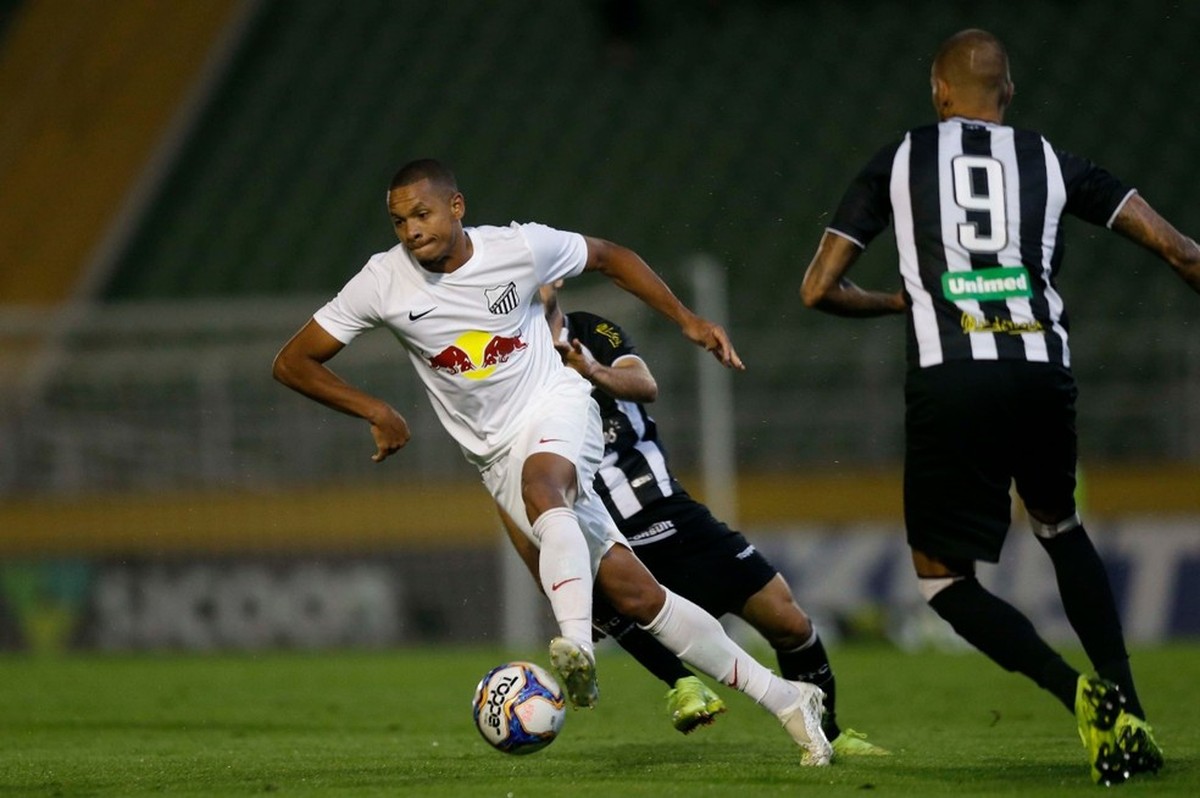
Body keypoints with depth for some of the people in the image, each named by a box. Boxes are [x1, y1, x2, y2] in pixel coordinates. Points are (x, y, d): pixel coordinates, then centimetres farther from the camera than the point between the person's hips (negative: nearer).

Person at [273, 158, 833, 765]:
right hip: (499, 457, 2)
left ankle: (576, 646, -57)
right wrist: (375, 411, -13)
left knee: (540, 483, -40)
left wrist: (686, 319, 4)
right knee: (633, 594, -6)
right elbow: (293, 362, -3)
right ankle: (782, 698, 1)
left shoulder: (521, 248, -10)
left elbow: (610, 258, 9)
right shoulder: (384, 283, -9)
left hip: (557, 407, -2)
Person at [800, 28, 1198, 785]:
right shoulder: (1052, 163, 16)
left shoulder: (898, 162, 15)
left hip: (950, 382, -2)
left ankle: (1077, 691, -14)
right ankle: (1128, 718, 17)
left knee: (943, 575, 11)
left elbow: (819, 290, 14)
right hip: (1044, 374, 2)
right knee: (1059, 525, 29)